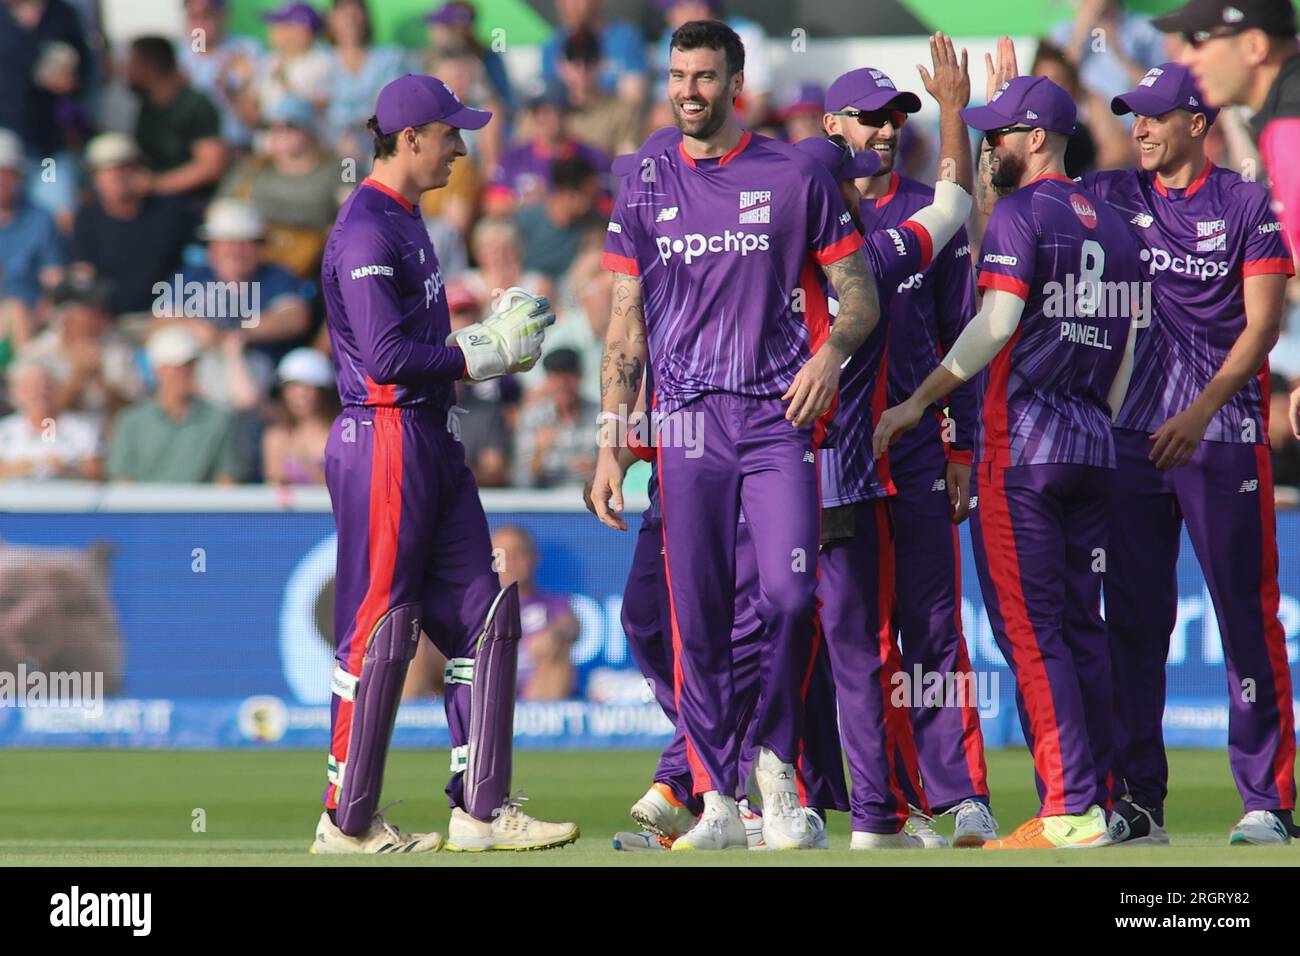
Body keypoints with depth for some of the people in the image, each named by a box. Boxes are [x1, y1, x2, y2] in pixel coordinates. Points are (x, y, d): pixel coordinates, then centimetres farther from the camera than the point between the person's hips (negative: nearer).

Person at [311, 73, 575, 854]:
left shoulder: (407, 221, 17)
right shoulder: (366, 232, -15)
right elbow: (388, 357, -22)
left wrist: (493, 335, 6)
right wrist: (490, 354, -13)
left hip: (435, 446, 10)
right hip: (386, 443, -10)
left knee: (484, 614, 8)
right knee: (380, 629, -5)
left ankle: (482, 810, 10)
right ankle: (347, 823, 3)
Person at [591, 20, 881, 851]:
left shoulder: (796, 178, 4)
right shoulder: (645, 191, 11)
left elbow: (860, 293, 6)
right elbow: (627, 330, 12)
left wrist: (831, 352, -16)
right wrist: (611, 447, 5)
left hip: (779, 416, -2)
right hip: (687, 423, 2)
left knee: (790, 593, -16)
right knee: (699, 618, 0)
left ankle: (778, 760, 6)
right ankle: (719, 801, 6)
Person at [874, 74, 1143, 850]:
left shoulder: (1022, 213, -8)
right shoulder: (1112, 225, 15)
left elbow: (995, 326, -18)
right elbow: (1126, 352, 17)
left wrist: (918, 404, -14)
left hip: (1023, 444, -8)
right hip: (1094, 449, 8)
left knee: (1030, 632, -8)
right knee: (1083, 628, 11)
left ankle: (1070, 810, -13)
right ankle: (1098, 801, 10)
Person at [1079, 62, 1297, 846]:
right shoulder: (1111, 197, 12)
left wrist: (1200, 412, -15)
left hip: (1225, 436, -3)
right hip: (1133, 437, 4)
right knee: (1134, 621, 4)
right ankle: (1138, 802, 9)